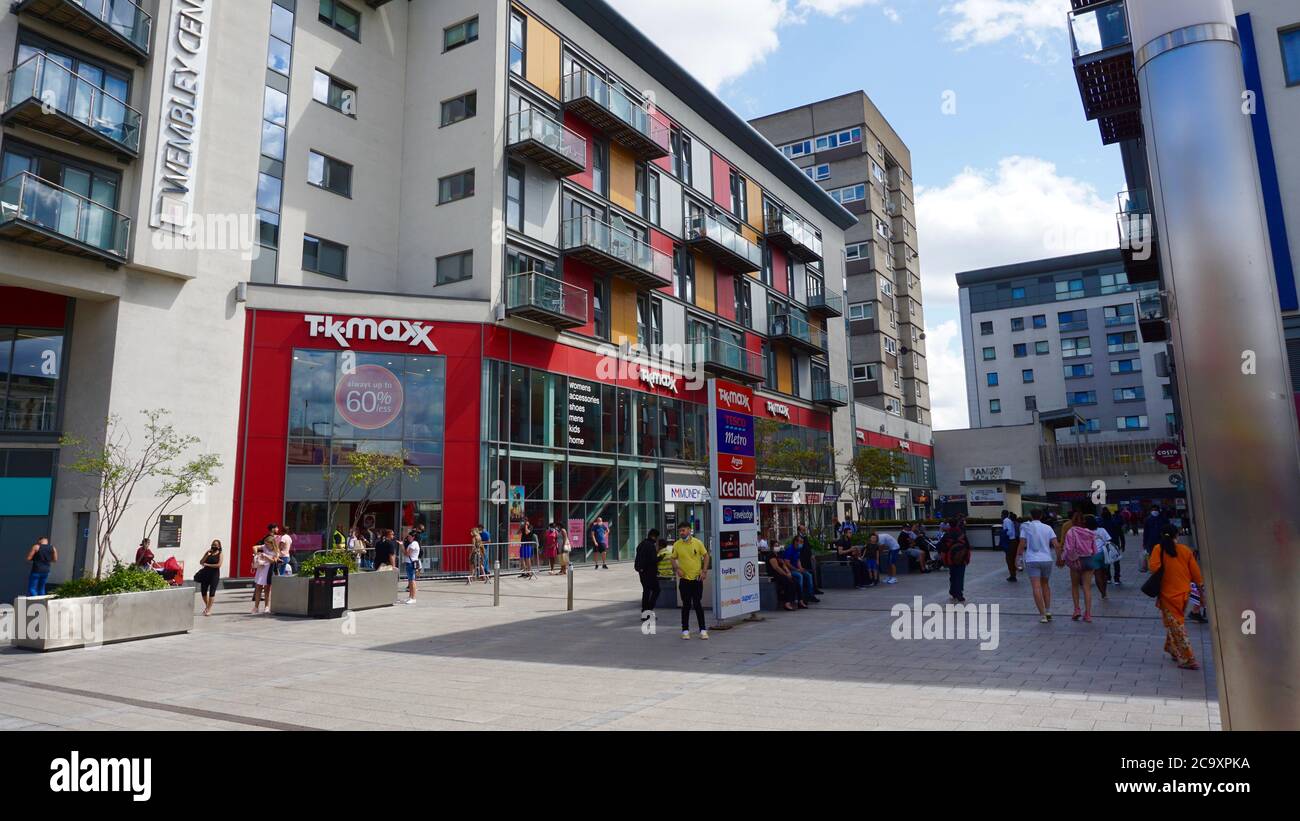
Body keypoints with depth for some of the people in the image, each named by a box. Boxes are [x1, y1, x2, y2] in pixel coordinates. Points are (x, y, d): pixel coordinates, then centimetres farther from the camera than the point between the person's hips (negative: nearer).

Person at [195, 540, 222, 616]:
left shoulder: (220, 554, -1)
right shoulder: (209, 553, 10)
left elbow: (219, 565, -13)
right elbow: (201, 562, 1)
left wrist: (207, 565, -11)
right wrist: (207, 553, -6)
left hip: (214, 574, -4)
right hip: (206, 573, 4)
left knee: (212, 591, -4)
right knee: (203, 590, 7)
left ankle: (209, 609, 3)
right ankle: (207, 606, 29)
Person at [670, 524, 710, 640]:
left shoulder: (698, 543, -4)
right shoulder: (676, 545, -2)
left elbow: (706, 556, 4)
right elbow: (673, 559, 9)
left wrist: (704, 571, -4)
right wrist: (677, 569, -8)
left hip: (697, 578, -1)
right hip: (684, 579, 1)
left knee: (698, 604, 2)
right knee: (686, 605, 6)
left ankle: (703, 630, 10)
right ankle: (685, 630, 15)